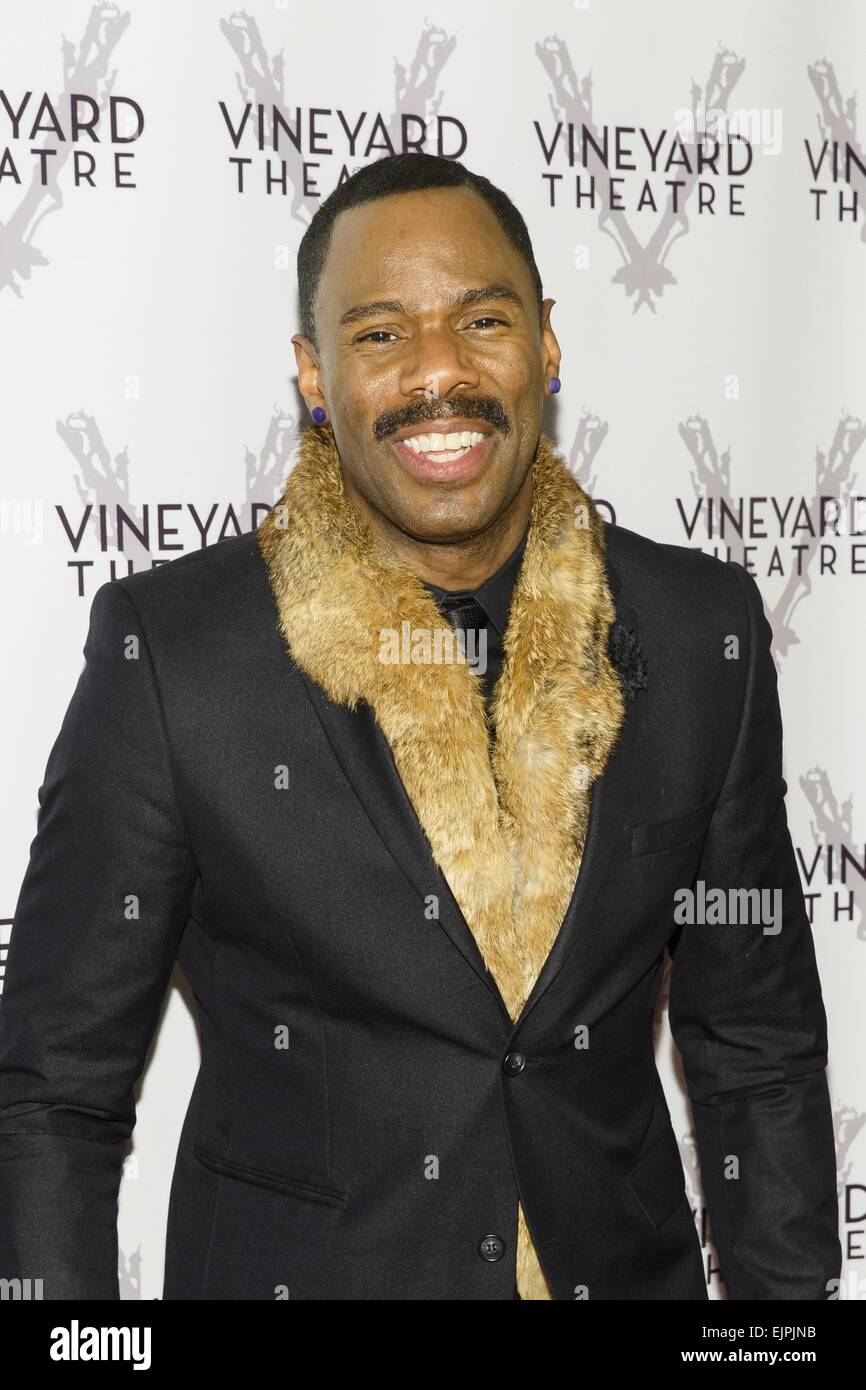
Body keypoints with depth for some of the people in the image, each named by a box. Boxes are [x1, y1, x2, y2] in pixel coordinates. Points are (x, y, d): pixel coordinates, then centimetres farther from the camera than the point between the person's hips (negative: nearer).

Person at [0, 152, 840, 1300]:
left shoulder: (704, 631, -7)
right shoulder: (169, 649, -15)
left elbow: (760, 1049, 0)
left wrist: (783, 1287, -2)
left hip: (627, 1262, 3)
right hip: (295, 1264, -2)